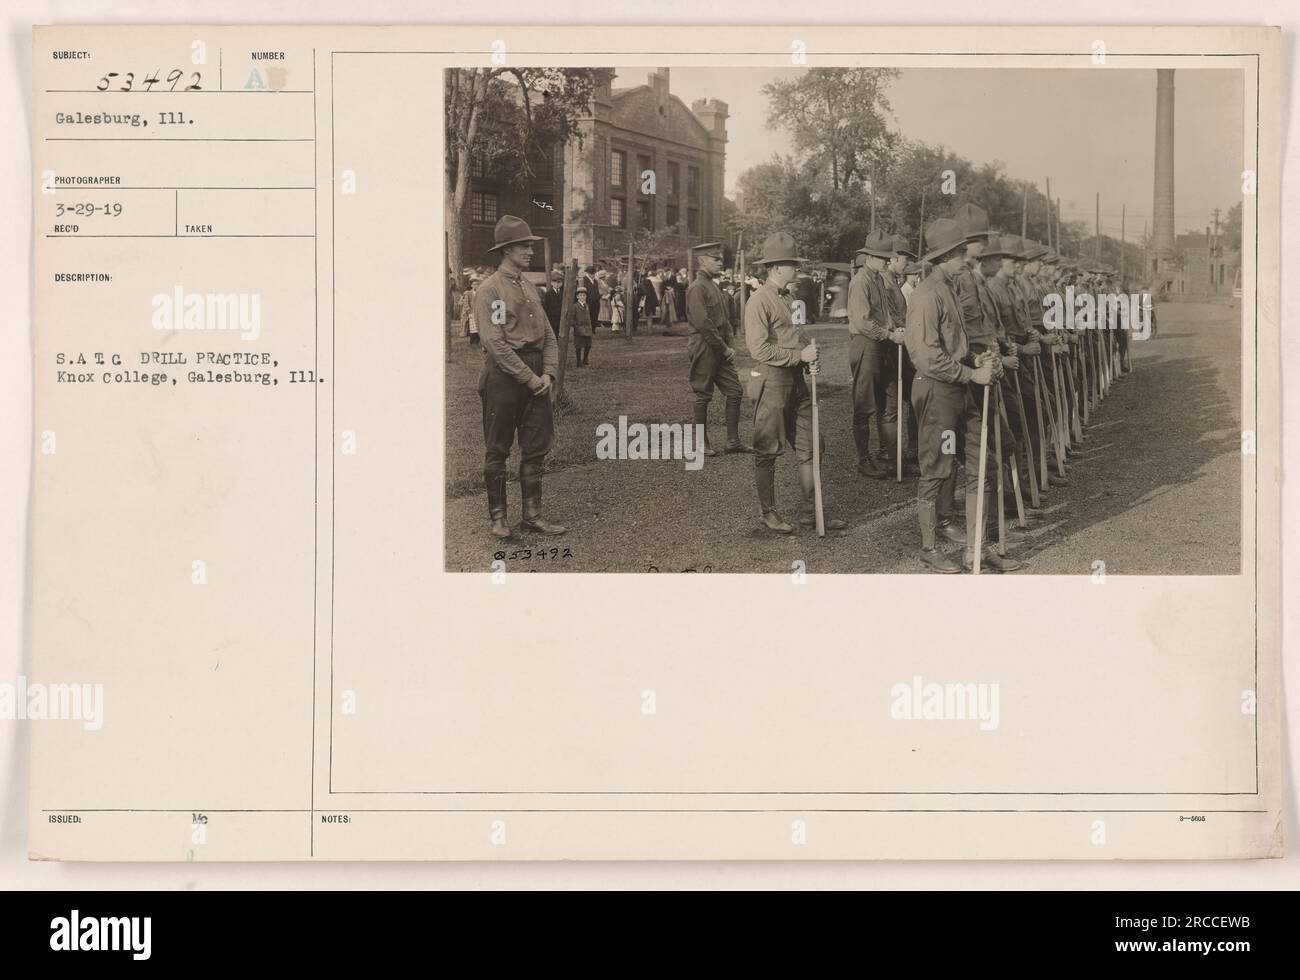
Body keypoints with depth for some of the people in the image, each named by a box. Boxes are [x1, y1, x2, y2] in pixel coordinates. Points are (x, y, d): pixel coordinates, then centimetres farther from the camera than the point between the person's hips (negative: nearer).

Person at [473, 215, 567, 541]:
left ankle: (532, 514, 15)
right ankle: (498, 517, 9)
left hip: (535, 376, 7)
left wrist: (549, 373, -2)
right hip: (503, 376, -7)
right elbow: (495, 343, -16)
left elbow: (548, 335, 14)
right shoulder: (489, 289, -9)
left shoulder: (530, 288, 14)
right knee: (498, 450, 2)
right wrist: (528, 377, -16)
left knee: (537, 447, 8)